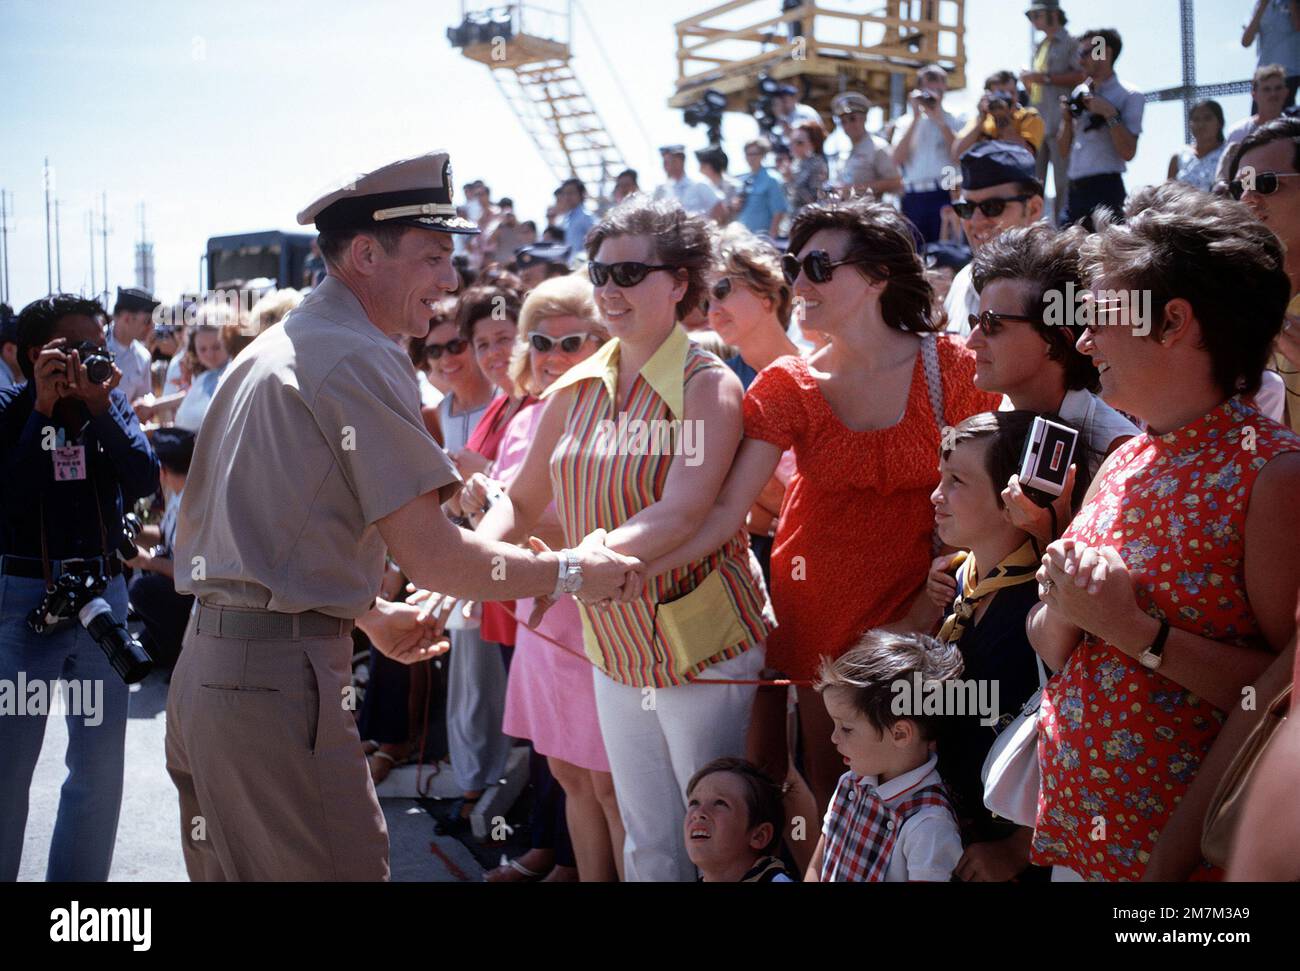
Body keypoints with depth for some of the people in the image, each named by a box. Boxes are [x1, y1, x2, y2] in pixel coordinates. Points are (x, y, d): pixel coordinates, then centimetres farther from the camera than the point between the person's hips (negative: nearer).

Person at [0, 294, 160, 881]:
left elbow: (144, 481, -8)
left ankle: (78, 876, 22)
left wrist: (99, 409, -16)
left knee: (101, 762, 8)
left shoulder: (112, 403, 5)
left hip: (102, 593, 4)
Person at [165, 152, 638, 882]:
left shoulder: (272, 351, 17)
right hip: (277, 677, -10)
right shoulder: (358, 356, -12)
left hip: (205, 666, 10)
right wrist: (572, 571, -5)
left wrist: (372, 614, 26)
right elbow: (428, 551, -15)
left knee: (234, 868, 18)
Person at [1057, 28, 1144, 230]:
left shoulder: (1129, 96, -1)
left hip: (1105, 190, -6)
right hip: (1075, 190, 6)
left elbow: (1128, 152, -10)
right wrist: (1067, 120, 3)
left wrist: (1110, 114, -13)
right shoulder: (1079, 93, 16)